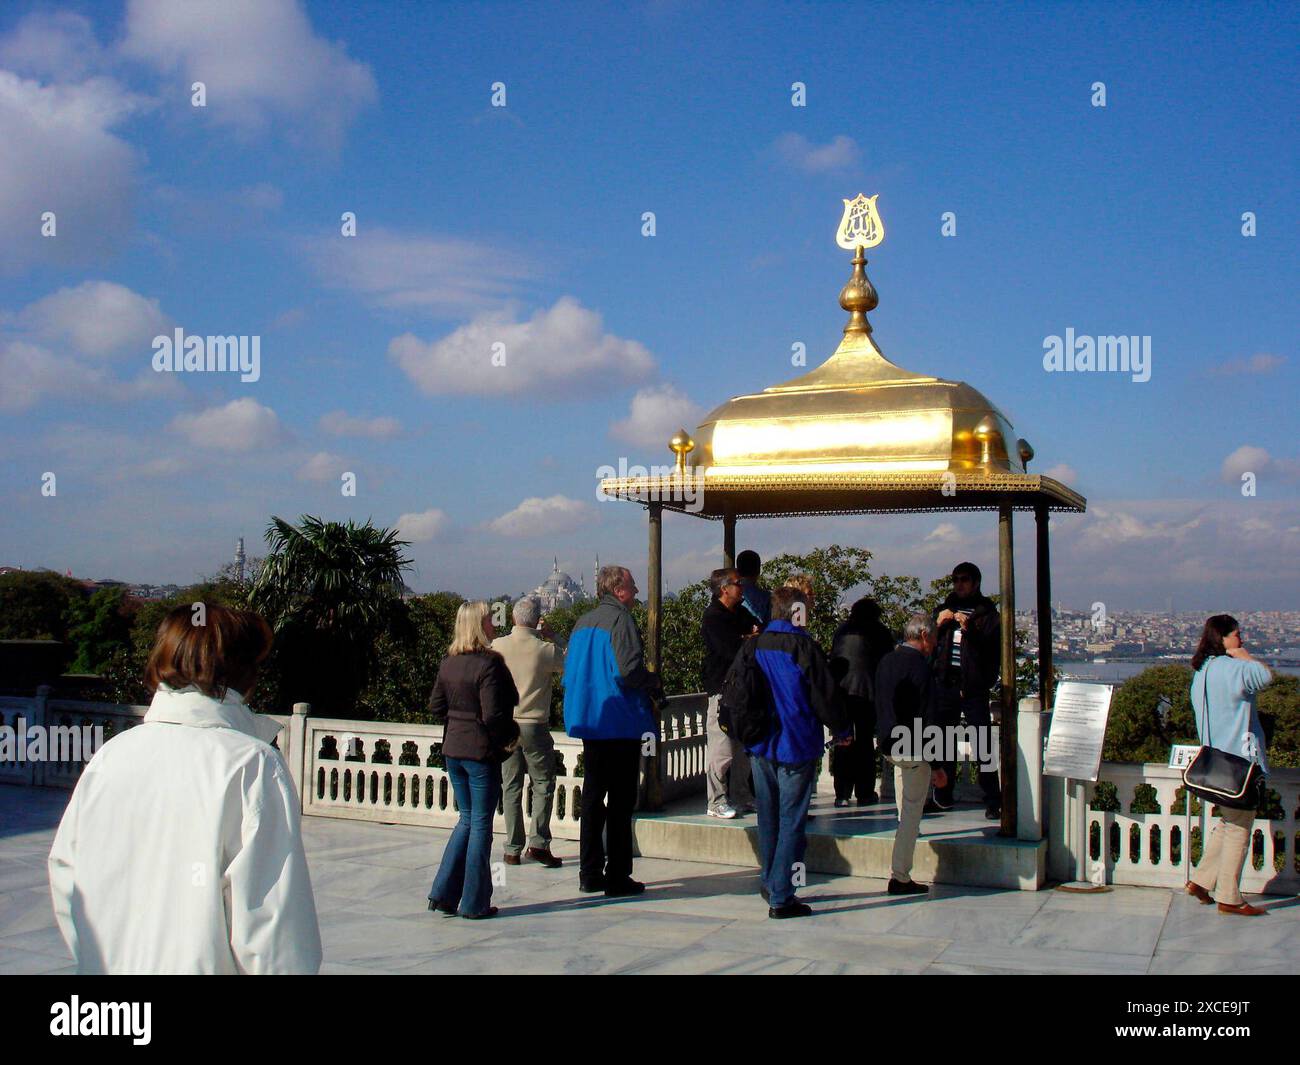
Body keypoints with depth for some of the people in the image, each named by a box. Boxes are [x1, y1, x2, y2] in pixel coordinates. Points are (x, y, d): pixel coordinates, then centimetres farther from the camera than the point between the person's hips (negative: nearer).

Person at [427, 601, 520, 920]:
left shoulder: (448, 663, 5)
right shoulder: (489, 663, -17)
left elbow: (436, 706, 9)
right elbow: (493, 714, -21)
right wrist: (507, 737, -4)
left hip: (453, 750, 7)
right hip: (482, 753, -7)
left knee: (467, 819, 18)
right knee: (481, 824, 4)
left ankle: (443, 894, 16)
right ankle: (474, 903, 10)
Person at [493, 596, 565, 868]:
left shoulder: (497, 646, -6)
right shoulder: (546, 650, -12)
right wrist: (553, 639, 9)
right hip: (535, 725, -3)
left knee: (511, 787, 9)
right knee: (543, 785, 9)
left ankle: (512, 850, 11)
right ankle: (538, 842, -3)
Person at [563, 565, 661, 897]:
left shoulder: (583, 622, 12)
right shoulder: (620, 619, -13)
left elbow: (569, 670, 15)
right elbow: (629, 670, -23)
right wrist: (655, 684, -6)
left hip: (590, 722, 8)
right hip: (621, 723, -8)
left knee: (593, 798, 13)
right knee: (621, 800, -1)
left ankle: (590, 874, 18)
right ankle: (617, 877, 2)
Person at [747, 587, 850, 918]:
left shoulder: (753, 646, 2)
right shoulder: (803, 646, -14)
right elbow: (826, 693, -11)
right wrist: (841, 729, 6)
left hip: (760, 746, 6)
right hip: (797, 747, -5)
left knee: (768, 819, 18)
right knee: (791, 822, -1)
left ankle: (770, 883, 29)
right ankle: (781, 898, -2)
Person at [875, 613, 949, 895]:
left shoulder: (886, 661, 6)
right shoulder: (920, 667, -18)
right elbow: (930, 719, -19)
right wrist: (938, 764, -16)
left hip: (888, 746, 8)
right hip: (913, 750, -8)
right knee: (912, 813, 1)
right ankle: (900, 877, 5)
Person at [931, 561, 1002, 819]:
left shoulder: (986, 612, 2)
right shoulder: (946, 609, 16)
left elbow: (993, 647, -11)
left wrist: (969, 628, -23)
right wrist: (938, 624, -6)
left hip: (974, 685, -4)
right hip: (946, 682, 5)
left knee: (983, 744, -6)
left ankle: (993, 801, -1)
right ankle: (943, 797, 17)